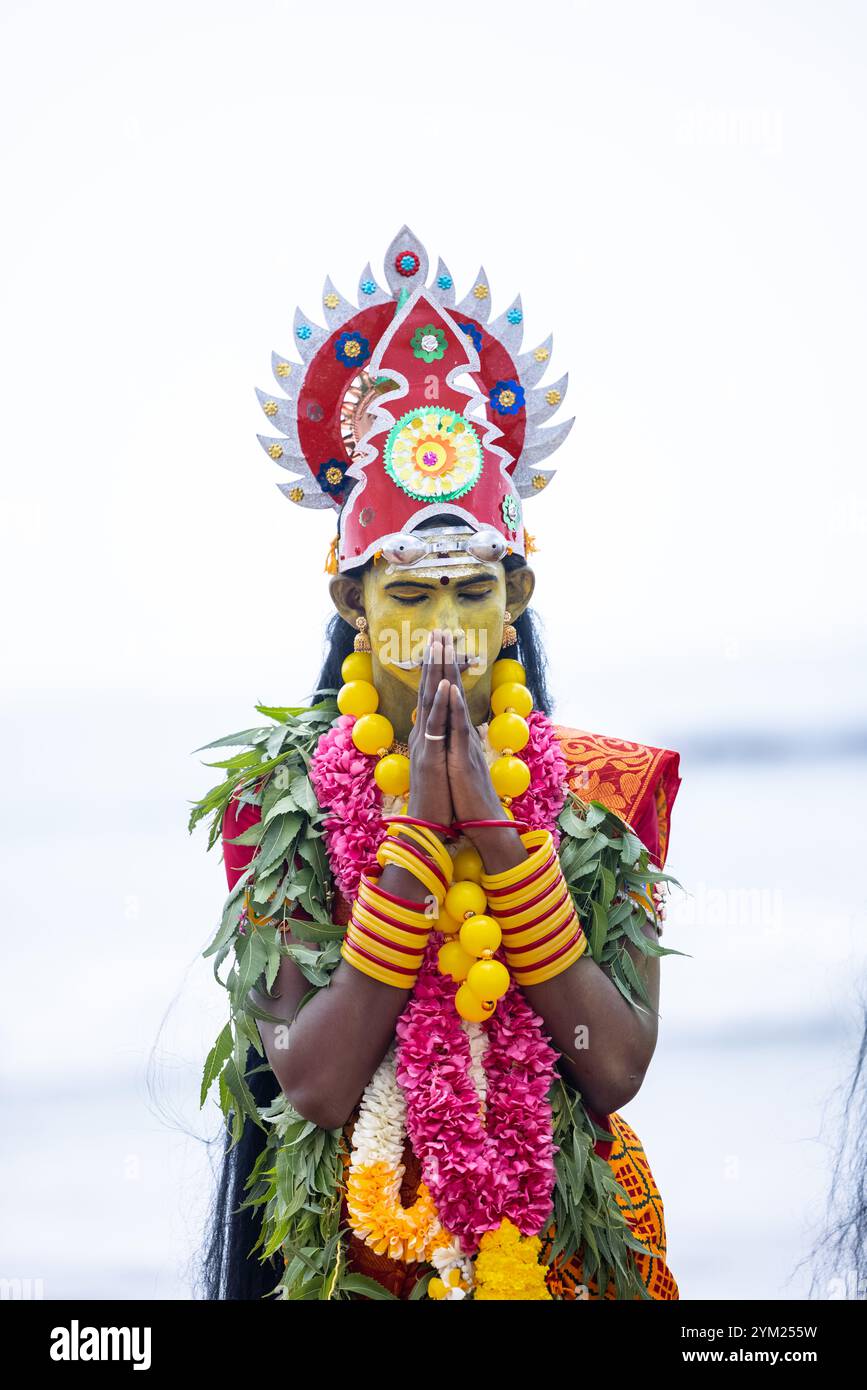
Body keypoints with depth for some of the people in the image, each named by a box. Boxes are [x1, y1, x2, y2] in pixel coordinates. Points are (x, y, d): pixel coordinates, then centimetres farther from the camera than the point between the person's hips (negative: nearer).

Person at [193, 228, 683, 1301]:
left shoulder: (601, 793, -2)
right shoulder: (289, 800, -5)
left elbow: (617, 1071, -14)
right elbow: (315, 1087, -17)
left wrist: (496, 823, -16)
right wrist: (422, 829, -18)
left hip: (568, 1247, 1)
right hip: (361, 1260, -1)